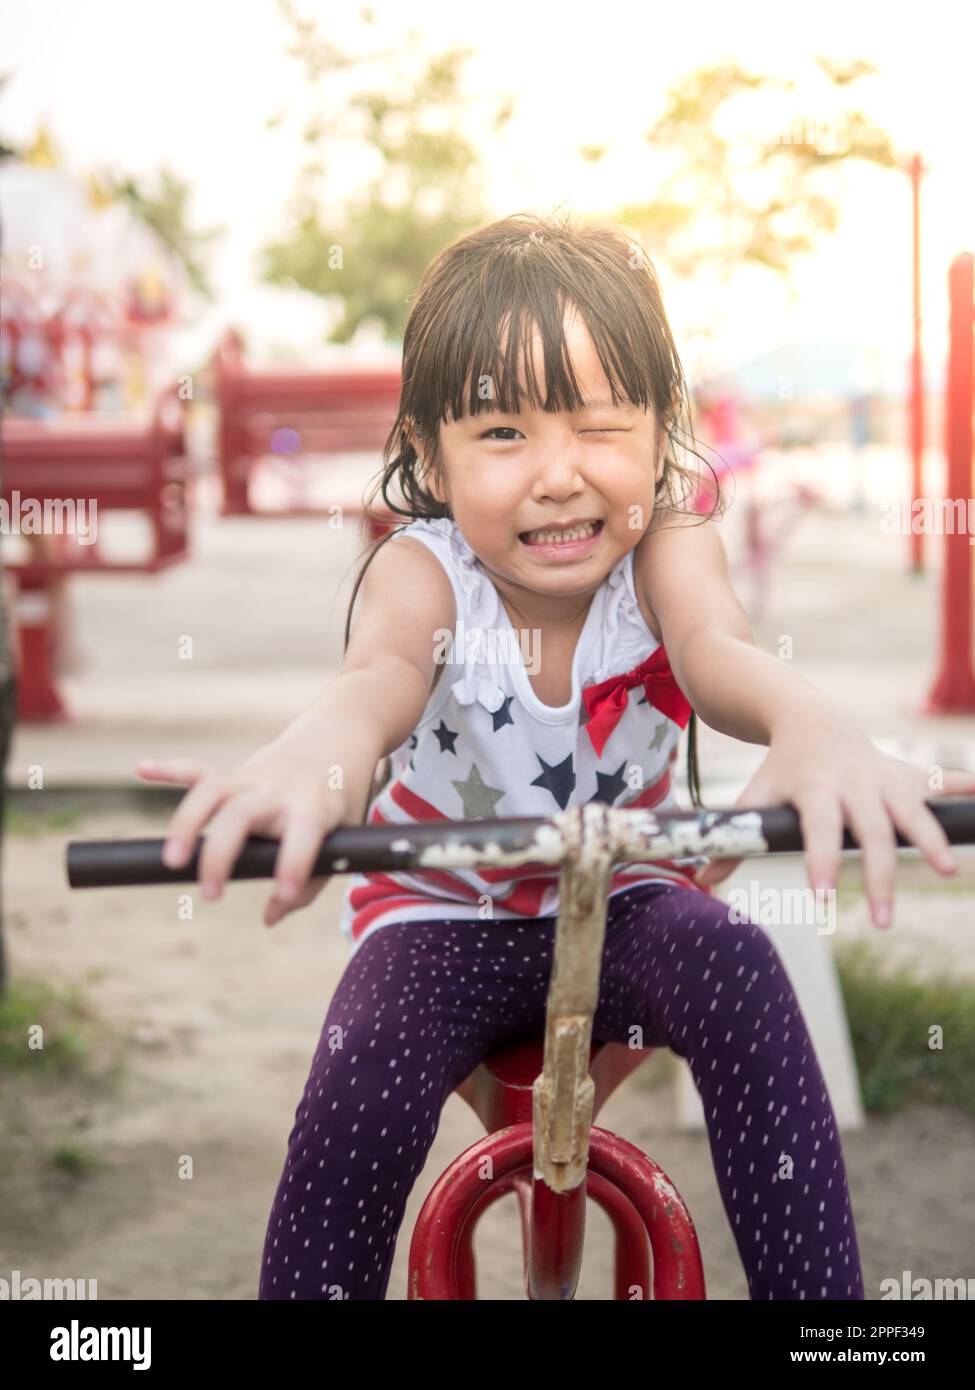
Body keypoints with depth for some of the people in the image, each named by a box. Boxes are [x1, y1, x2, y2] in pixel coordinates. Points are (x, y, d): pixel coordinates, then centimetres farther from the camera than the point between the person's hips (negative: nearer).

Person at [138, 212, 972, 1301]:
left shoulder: (665, 547, -14)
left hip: (624, 897, 1)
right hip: (442, 912, -1)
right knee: (362, 1090, -28)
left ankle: (819, 1287, -18)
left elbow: (715, 649, -37)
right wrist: (324, 745, -70)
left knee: (735, 967, -30)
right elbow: (387, 663, -42)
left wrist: (815, 726, -63)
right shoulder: (421, 568, -18)